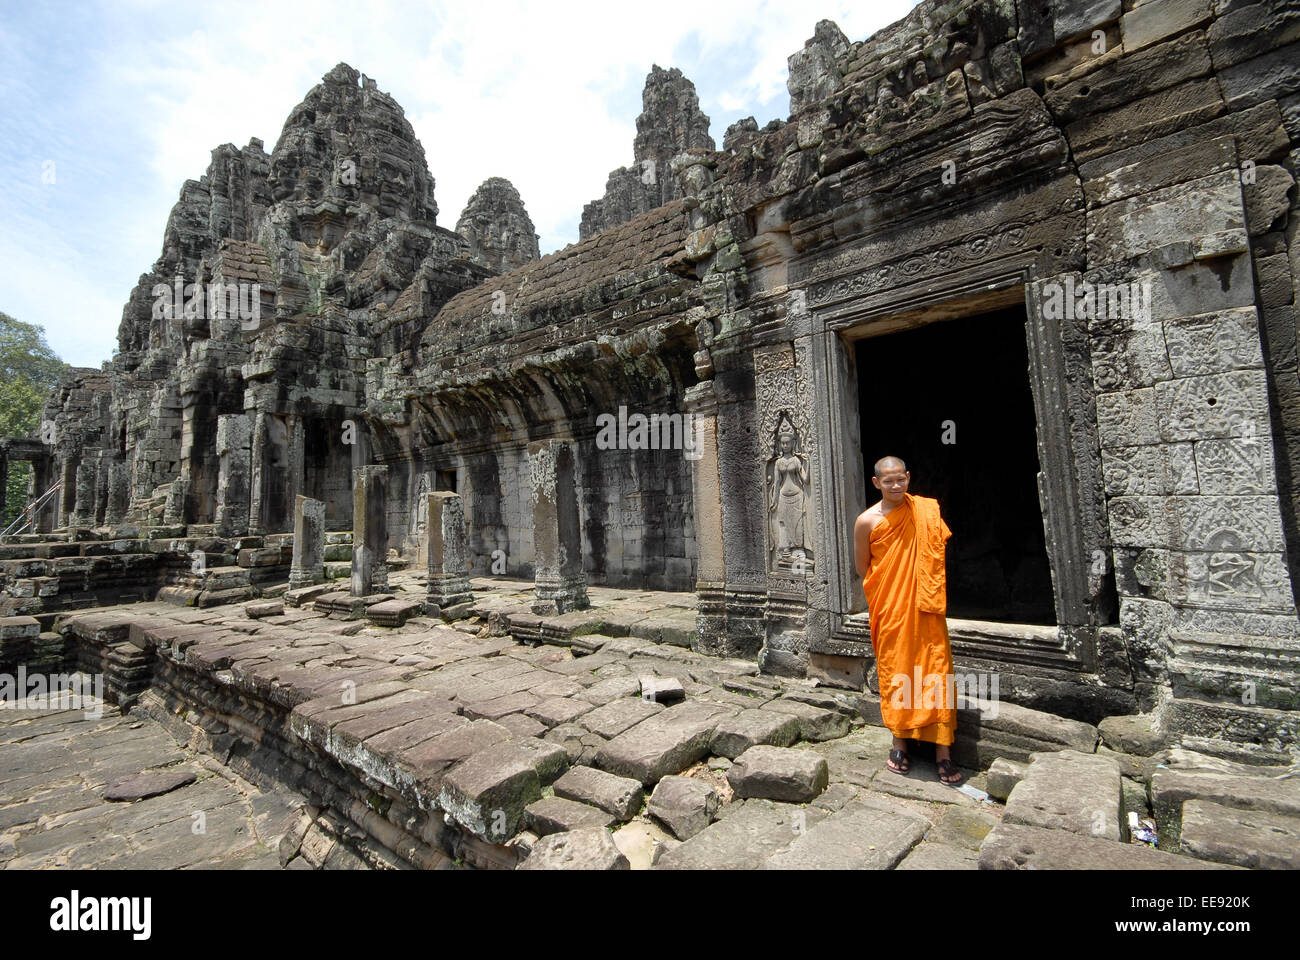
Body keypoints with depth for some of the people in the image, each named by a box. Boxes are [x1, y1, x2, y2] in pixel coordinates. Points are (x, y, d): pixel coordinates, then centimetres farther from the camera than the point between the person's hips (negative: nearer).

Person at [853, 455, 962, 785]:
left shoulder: (927, 510, 0)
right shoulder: (867, 521, -5)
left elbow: (938, 552, 10)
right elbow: (863, 569, 3)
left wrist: (928, 591, 1)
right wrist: (887, 597, -2)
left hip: (925, 609, 1)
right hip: (889, 611, -1)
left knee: (936, 674, 1)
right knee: (894, 674, 8)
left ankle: (943, 752, 12)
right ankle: (900, 743, 24)